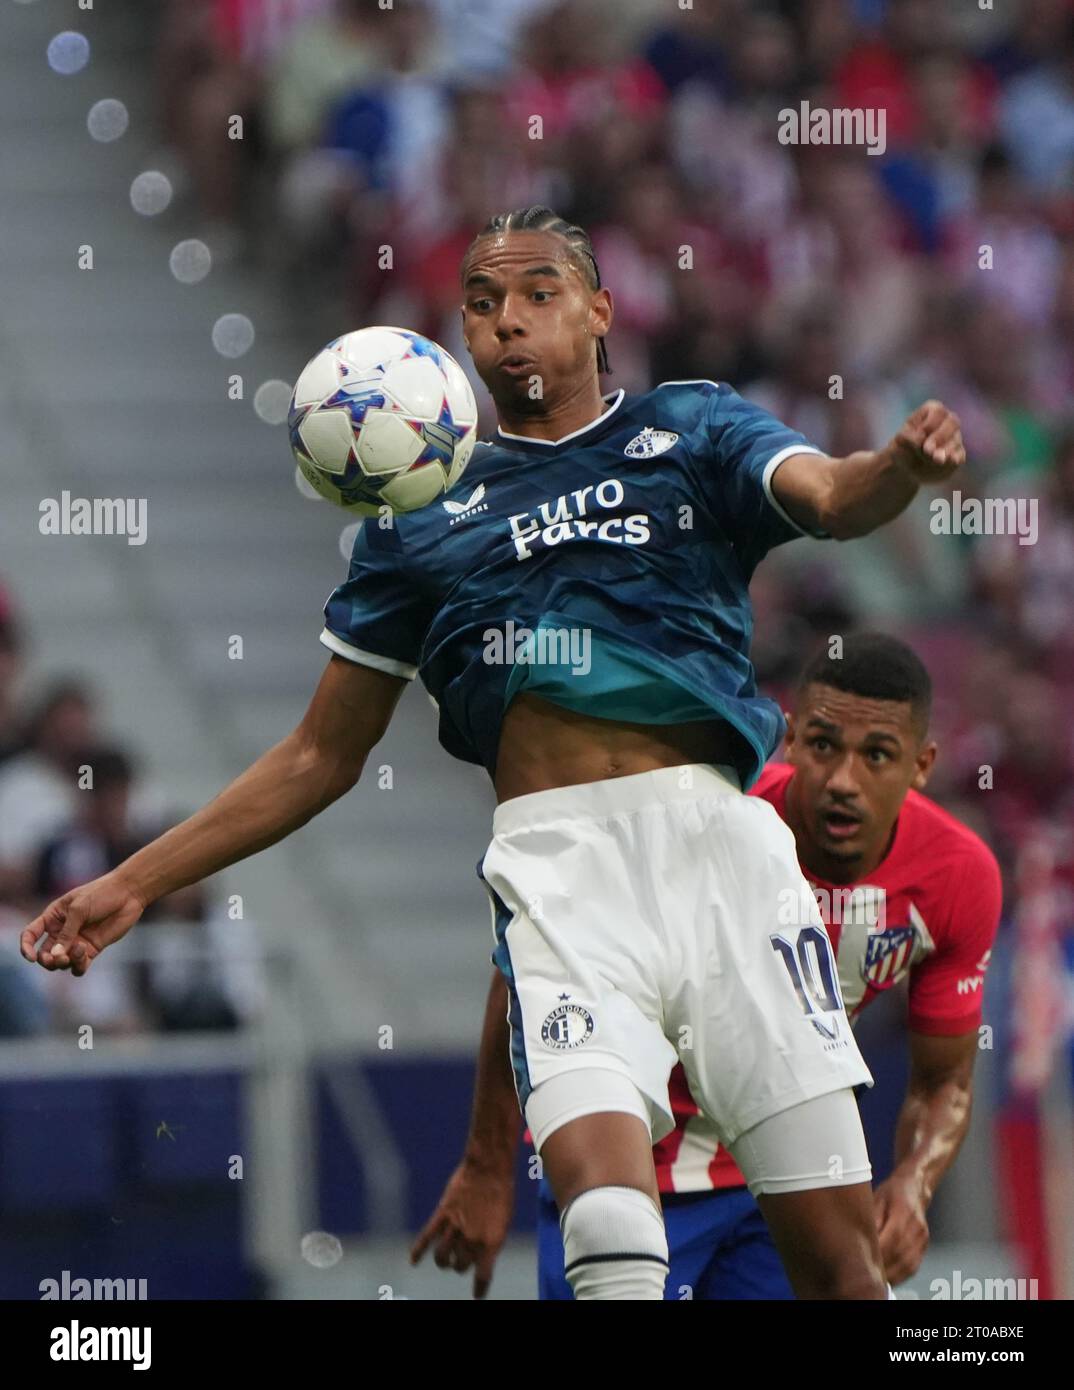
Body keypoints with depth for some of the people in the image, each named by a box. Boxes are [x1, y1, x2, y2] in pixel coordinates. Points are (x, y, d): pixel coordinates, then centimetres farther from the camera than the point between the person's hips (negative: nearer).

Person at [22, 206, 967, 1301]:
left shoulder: (691, 429, 16)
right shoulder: (421, 512, 20)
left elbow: (830, 498, -4)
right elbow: (323, 756, 25)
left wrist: (900, 464, -28)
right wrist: (136, 883, 19)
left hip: (714, 839, 0)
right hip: (556, 861, 0)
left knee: (834, 1247, -5)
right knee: (605, 1204, -26)